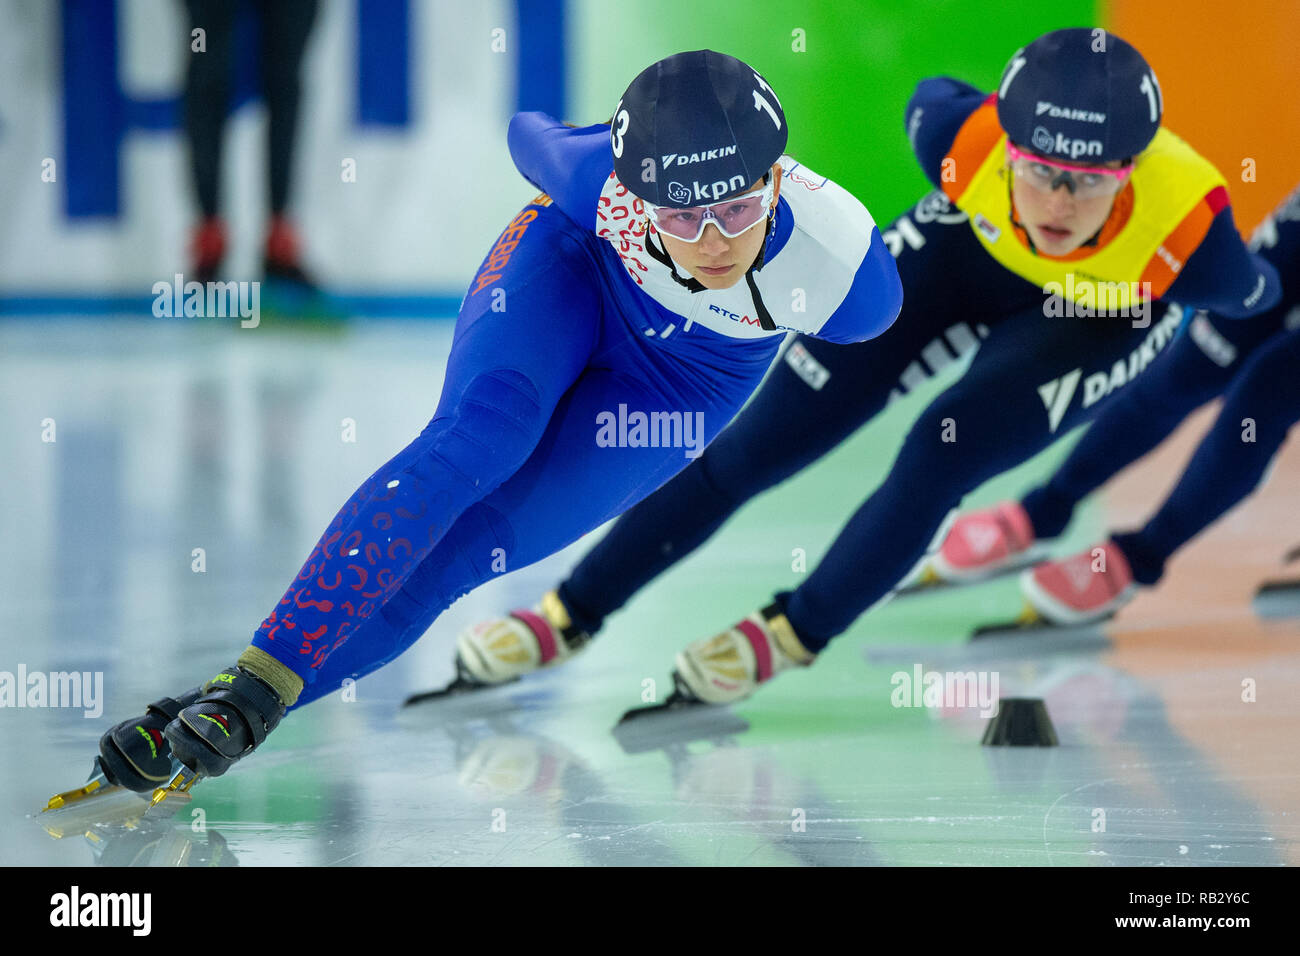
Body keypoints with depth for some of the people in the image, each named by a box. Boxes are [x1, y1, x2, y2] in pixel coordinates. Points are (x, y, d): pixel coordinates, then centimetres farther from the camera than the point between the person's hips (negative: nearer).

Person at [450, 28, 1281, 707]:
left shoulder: (1187, 228, -42)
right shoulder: (963, 134, -37)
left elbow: (1249, 295, -17)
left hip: (1111, 314, -2)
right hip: (969, 249, 2)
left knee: (940, 457, -23)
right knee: (759, 442, -2)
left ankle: (797, 634, 2)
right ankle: (570, 616, 11)